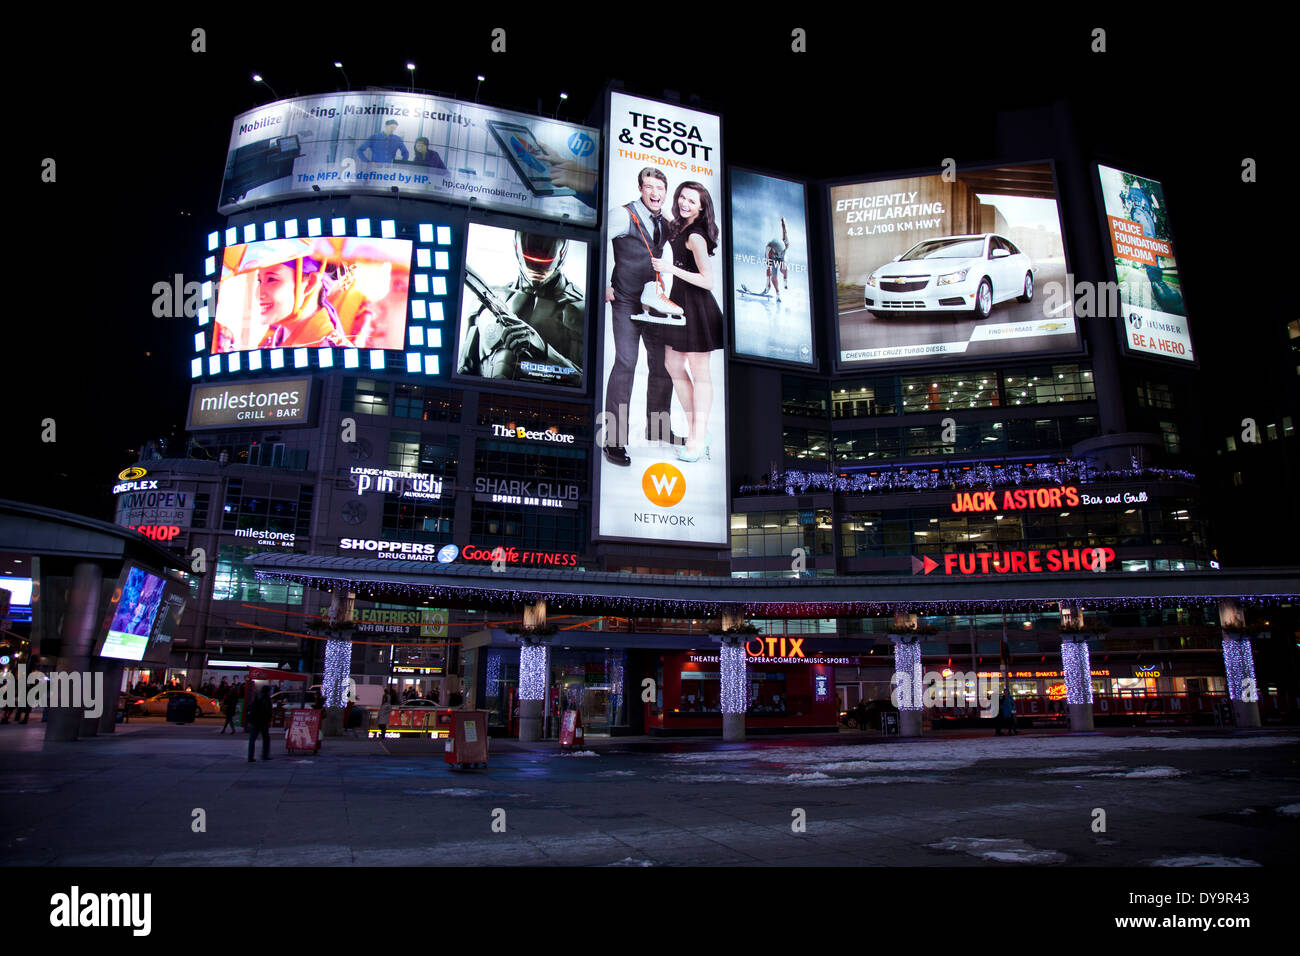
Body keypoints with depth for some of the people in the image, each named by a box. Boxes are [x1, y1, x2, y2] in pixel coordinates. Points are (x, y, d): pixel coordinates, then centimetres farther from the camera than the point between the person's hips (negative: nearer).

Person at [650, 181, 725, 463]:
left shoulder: (695, 236, -17)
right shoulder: (679, 227, 11)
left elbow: (708, 281, -22)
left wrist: (672, 269, -22)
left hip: (698, 308, -10)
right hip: (681, 303, 10)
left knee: (700, 373, -3)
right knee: (673, 365, 12)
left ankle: (698, 439, 4)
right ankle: (697, 430, 21)